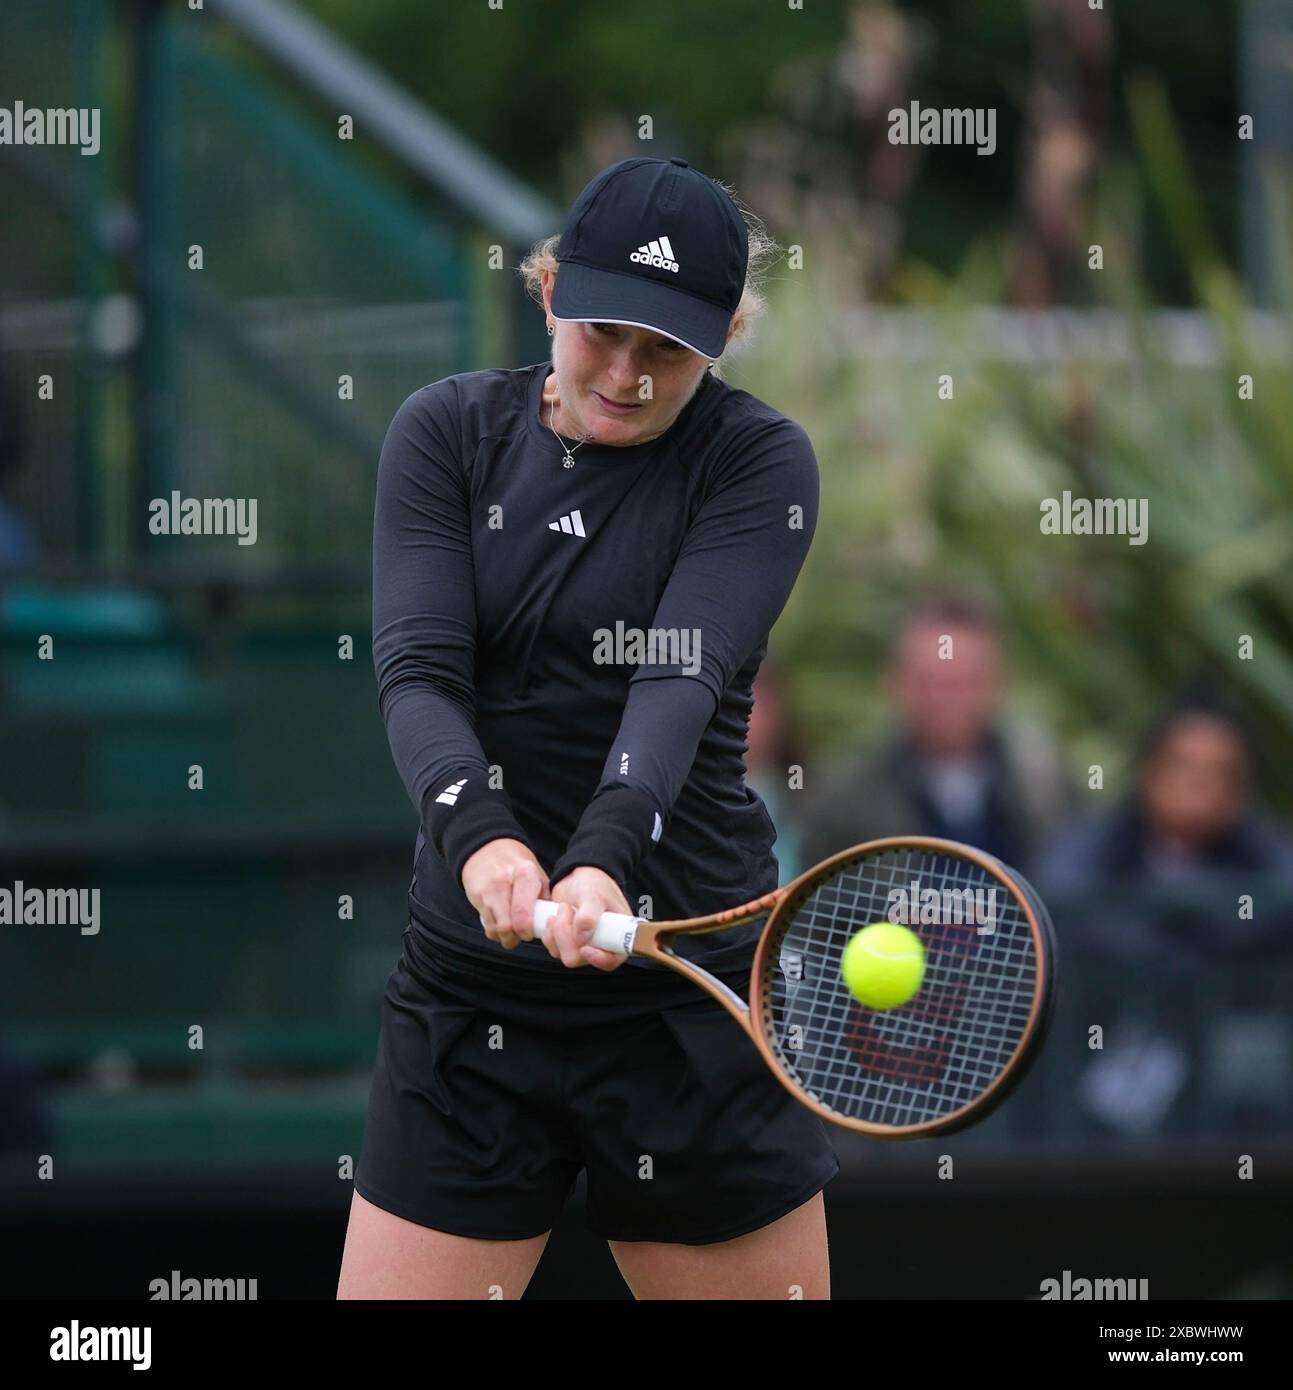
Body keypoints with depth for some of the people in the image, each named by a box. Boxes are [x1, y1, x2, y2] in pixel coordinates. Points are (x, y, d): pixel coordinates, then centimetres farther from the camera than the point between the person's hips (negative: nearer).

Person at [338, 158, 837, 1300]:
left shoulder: (757, 463, -3)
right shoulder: (448, 433, 3)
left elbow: (681, 678, -19)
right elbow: (418, 669, -10)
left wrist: (608, 853, -37)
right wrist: (478, 828, -30)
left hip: (692, 989, -2)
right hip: (469, 983, 2)